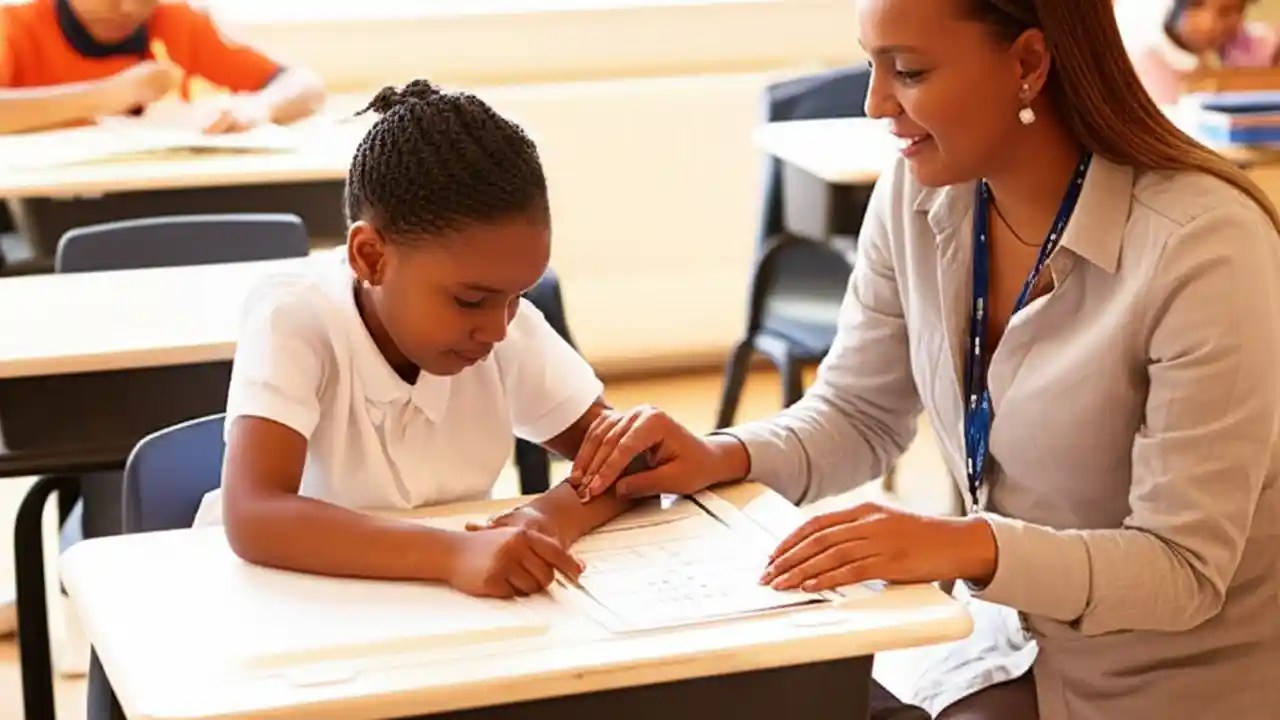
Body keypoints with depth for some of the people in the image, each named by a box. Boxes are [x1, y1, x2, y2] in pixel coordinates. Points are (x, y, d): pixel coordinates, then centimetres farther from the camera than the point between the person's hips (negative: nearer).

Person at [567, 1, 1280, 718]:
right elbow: (859, 416, 6)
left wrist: (971, 546, -38)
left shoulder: (1205, 247, -25)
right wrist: (722, 457, -13)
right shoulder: (919, 193, -7)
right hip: (1014, 653, 6)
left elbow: (1186, 569, -24)